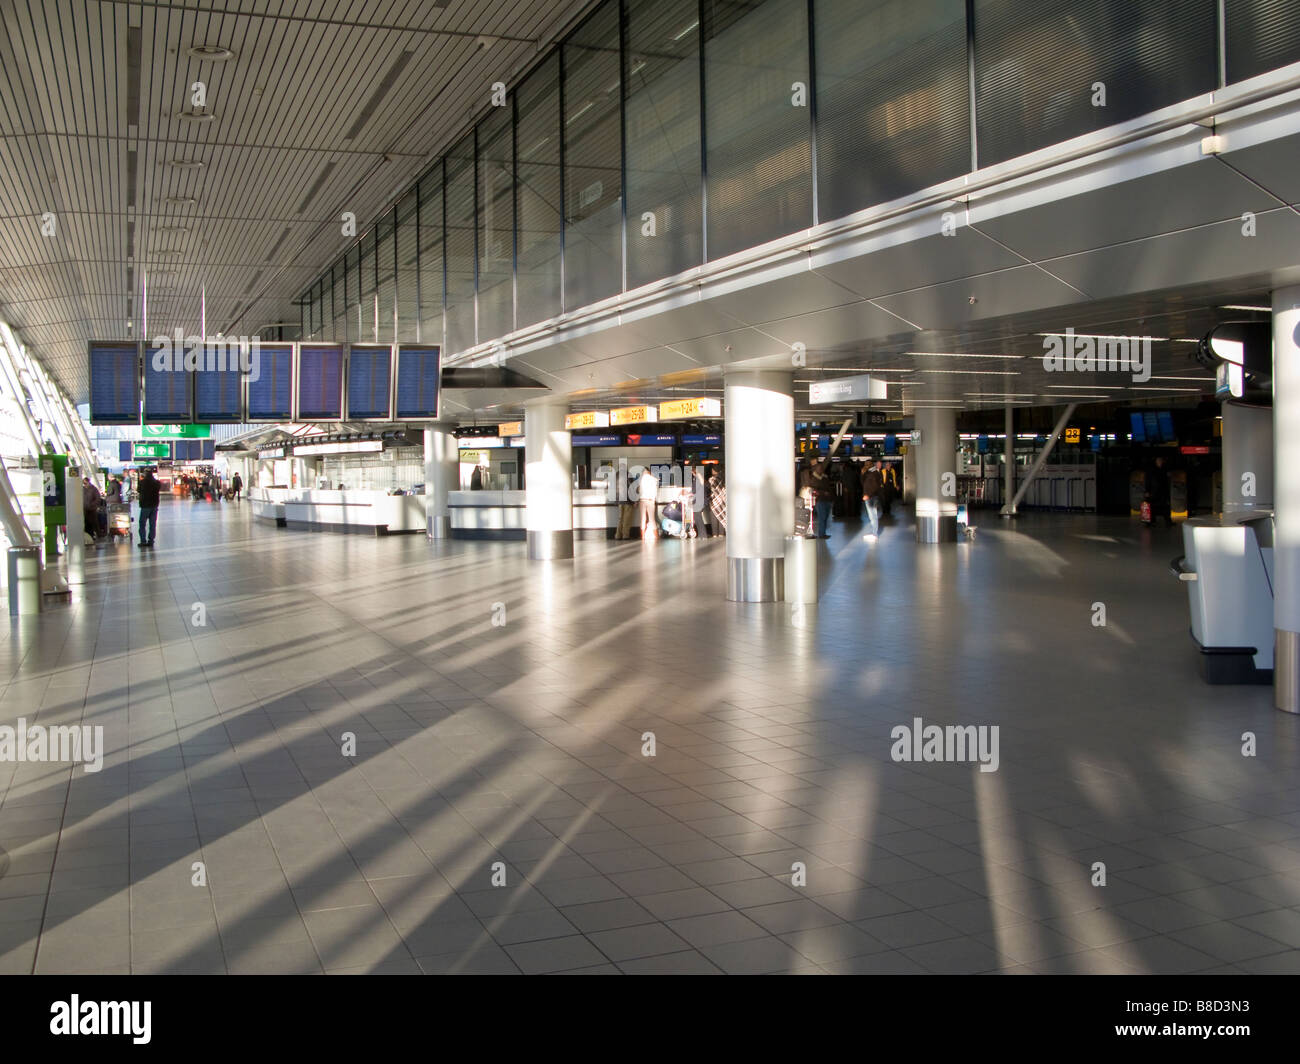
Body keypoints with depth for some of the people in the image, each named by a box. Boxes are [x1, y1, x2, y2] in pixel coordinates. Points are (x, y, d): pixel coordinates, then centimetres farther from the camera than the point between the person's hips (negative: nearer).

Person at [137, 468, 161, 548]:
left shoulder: (143, 482, -13)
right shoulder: (157, 483, -3)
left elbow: (139, 490, 2)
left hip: (145, 506, -3)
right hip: (154, 505, 4)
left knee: (142, 524, 5)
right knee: (153, 524, 8)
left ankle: (143, 541, -1)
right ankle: (151, 541, 7)